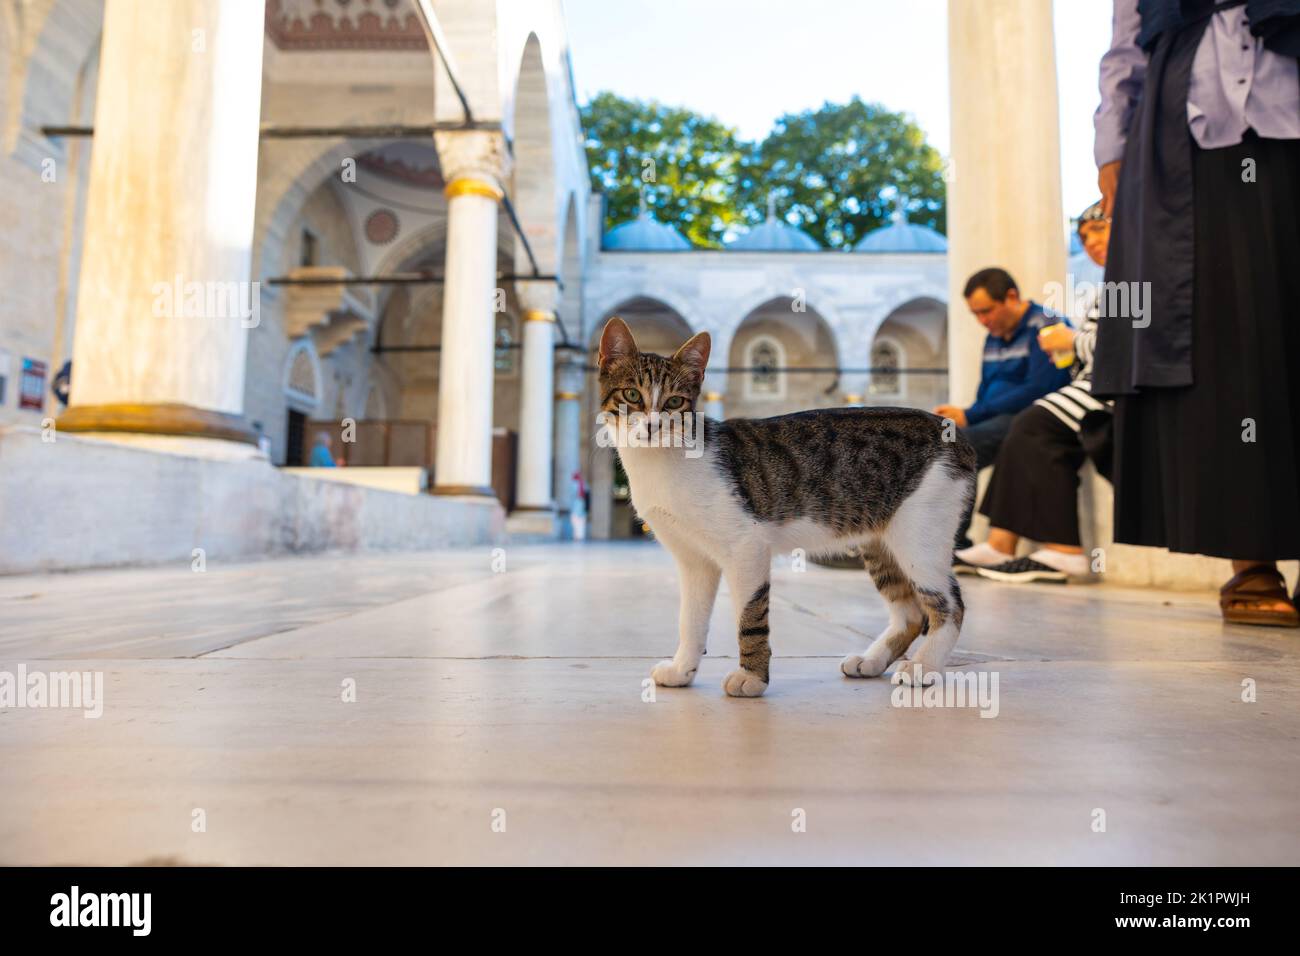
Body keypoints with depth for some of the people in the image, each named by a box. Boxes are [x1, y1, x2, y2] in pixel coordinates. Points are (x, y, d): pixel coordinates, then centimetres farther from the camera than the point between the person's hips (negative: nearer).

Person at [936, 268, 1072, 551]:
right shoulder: (993, 337, 18)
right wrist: (961, 417, -1)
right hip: (998, 420, 9)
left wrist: (969, 416, -20)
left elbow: (1037, 391, -20)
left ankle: (953, 545, -21)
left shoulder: (1045, 327, -8)